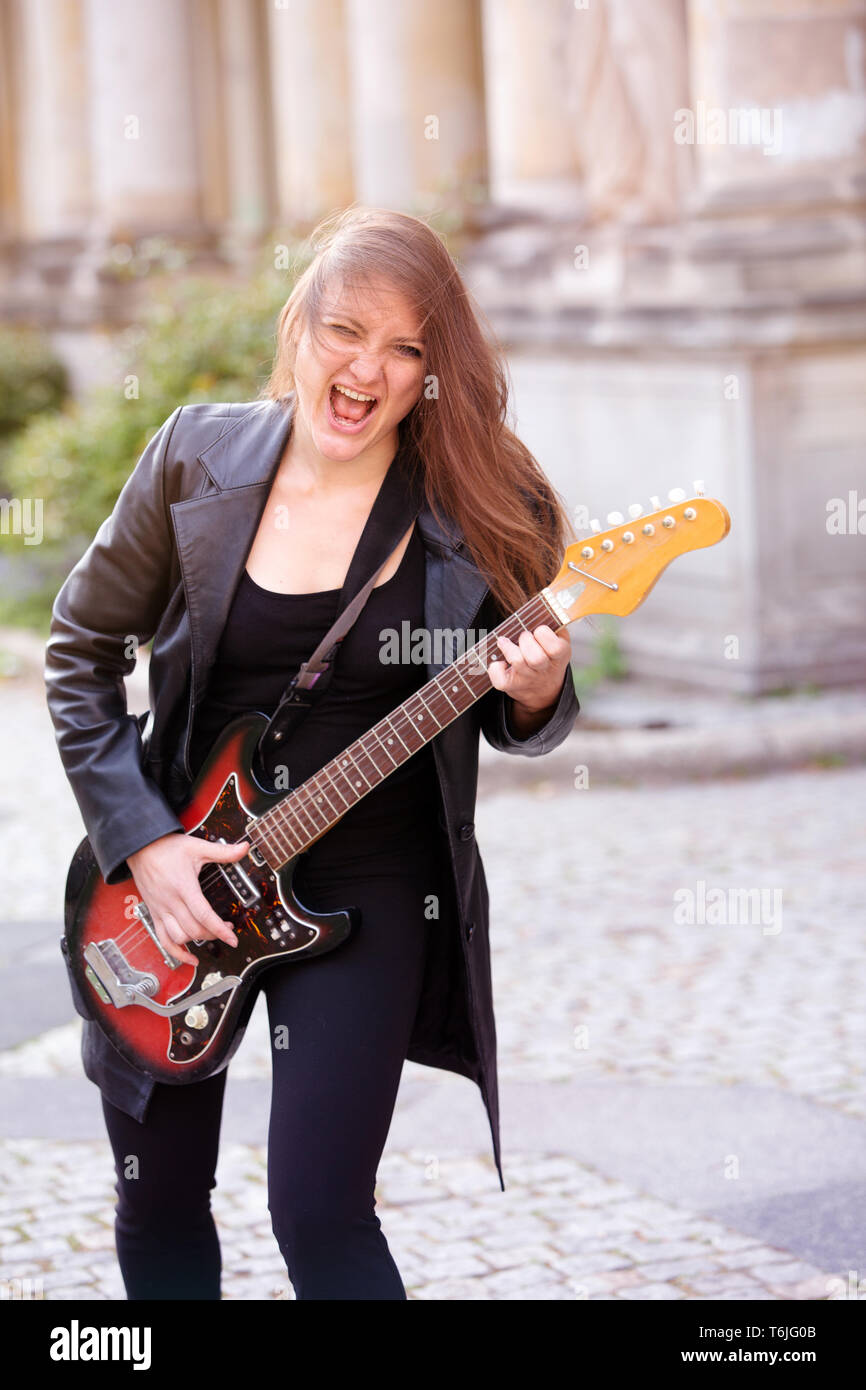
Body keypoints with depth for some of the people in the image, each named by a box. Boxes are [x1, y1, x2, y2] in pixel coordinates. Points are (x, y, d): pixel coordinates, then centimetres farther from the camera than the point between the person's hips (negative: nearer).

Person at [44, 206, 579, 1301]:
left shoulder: (482, 512, -7)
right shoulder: (197, 459, -5)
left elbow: (509, 722, 3)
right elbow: (81, 649, 2)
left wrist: (537, 698, -22)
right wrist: (141, 841, -7)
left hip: (367, 887, -2)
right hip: (168, 874, 2)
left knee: (319, 1215, -8)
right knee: (156, 1201, 11)